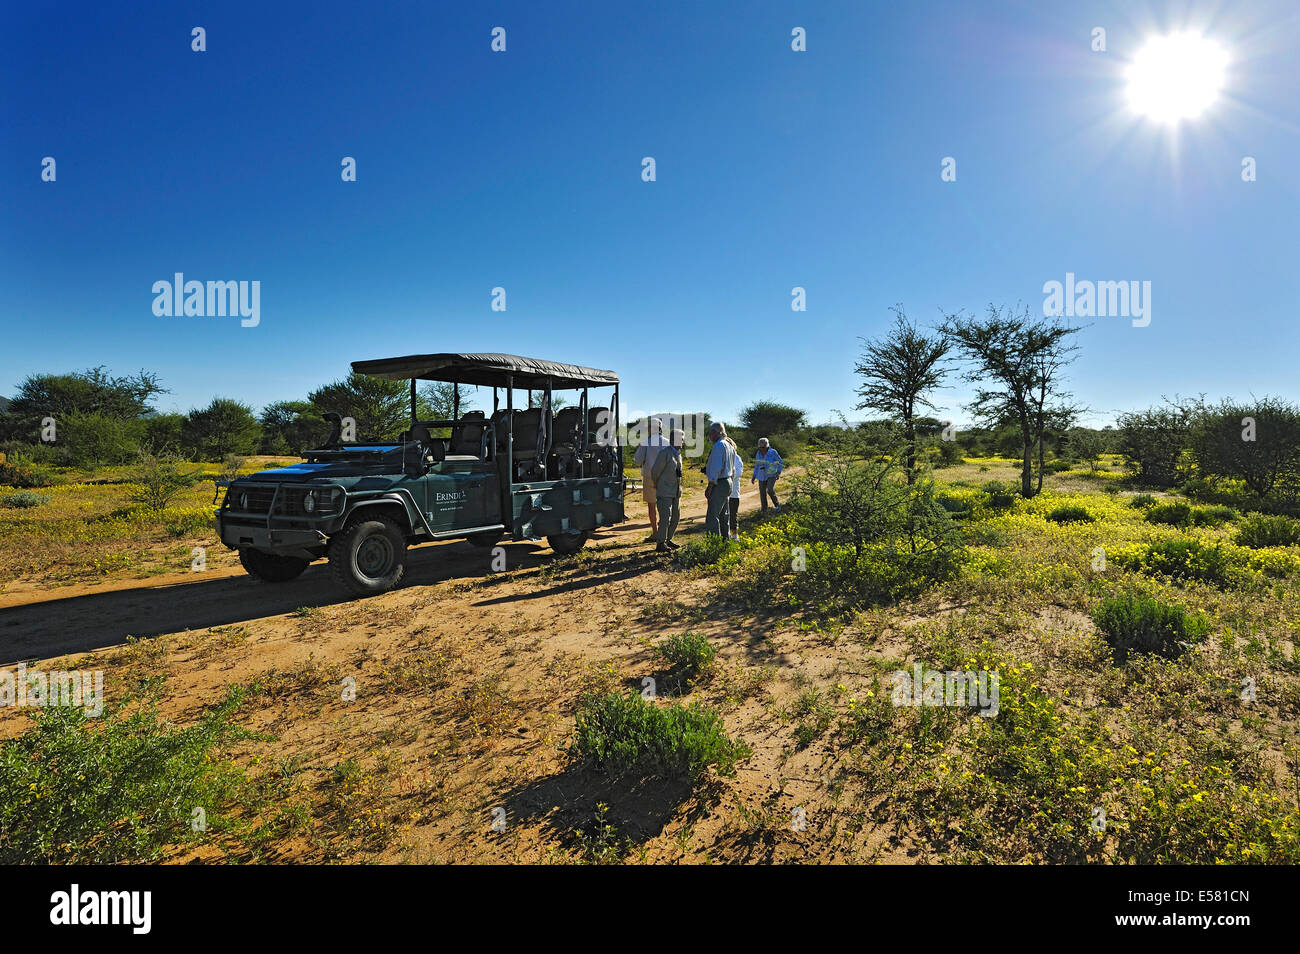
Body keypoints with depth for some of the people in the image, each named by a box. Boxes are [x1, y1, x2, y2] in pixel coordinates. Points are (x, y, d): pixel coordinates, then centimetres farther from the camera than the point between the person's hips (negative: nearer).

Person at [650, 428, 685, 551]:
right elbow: (655, 471, -11)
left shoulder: (678, 454, 13)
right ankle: (660, 544, -2)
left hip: (676, 492, 9)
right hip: (665, 492, -9)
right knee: (665, 518, -11)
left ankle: (667, 540, 24)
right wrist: (657, 486, 3)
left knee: (676, 516, 12)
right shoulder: (665, 453, -14)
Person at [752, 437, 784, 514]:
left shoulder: (773, 452, -10)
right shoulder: (759, 453, 3)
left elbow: (781, 463, -1)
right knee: (762, 493, 4)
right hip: (762, 476, 5)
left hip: (771, 475, -5)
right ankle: (763, 510, 17)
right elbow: (757, 466, 16)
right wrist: (754, 476, 13)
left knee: (770, 490, -23)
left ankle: (777, 505, -3)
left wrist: (778, 472, -13)